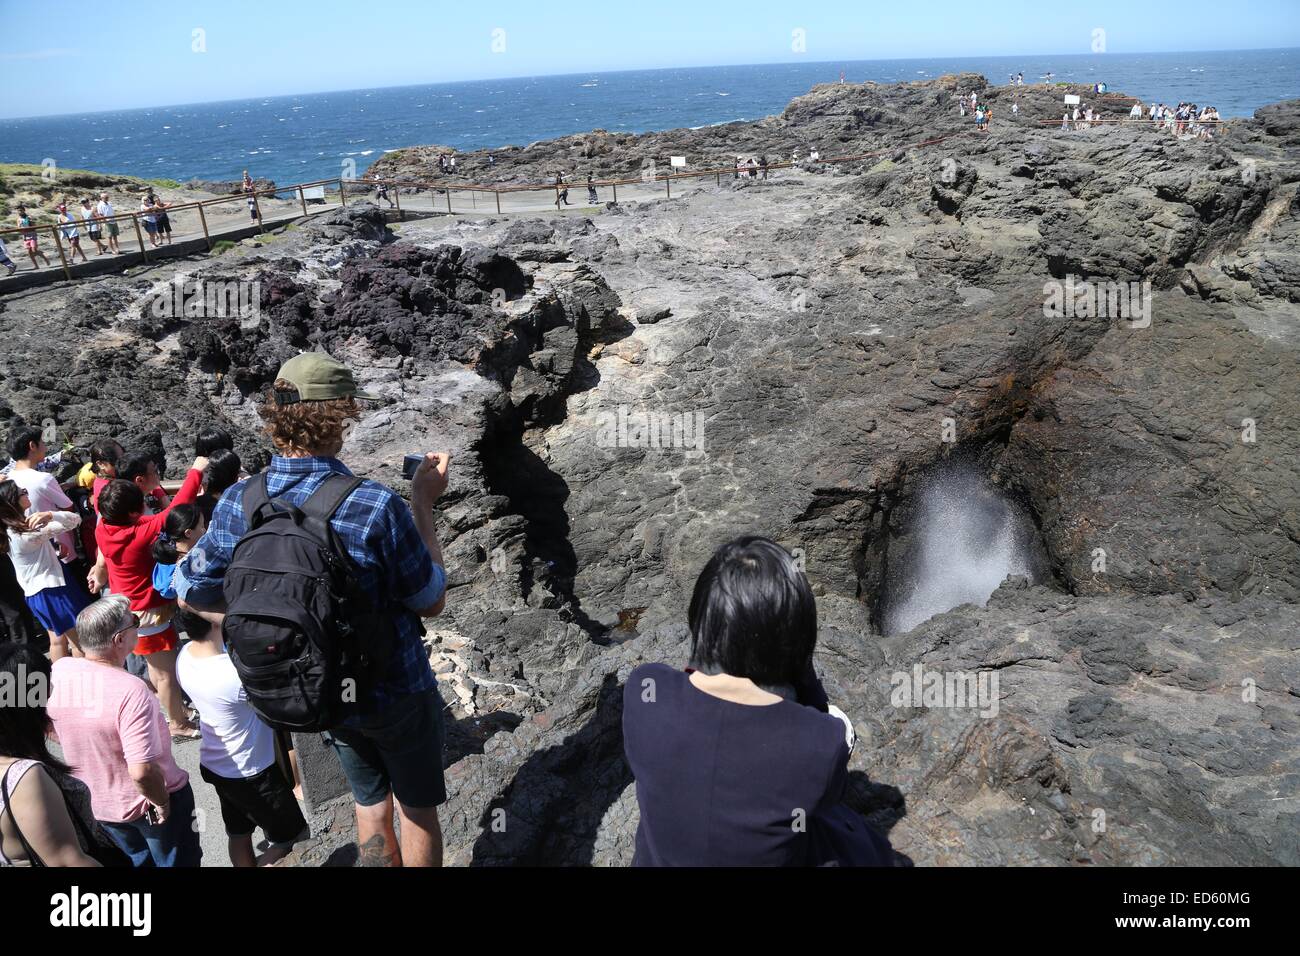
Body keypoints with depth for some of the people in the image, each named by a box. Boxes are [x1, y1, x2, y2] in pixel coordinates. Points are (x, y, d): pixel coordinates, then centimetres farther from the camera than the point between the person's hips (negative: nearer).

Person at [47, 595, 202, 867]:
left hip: (97, 804, 6)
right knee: (175, 862, 20)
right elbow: (142, 771, -35)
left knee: (137, 860, 30)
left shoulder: (58, 671, -16)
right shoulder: (131, 691, -35)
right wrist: (162, 803, -18)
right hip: (149, 803, -5)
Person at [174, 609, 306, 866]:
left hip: (214, 765, 8)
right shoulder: (238, 674, -38)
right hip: (252, 773, -7)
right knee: (293, 837, 12)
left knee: (238, 833, 25)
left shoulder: (185, 656, -14)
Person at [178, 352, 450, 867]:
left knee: (370, 804, 26)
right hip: (396, 692, -5)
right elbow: (431, 603, -17)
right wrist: (423, 505, -12)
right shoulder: (375, 506, -30)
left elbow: (191, 593, 0)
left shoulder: (237, 503, -14)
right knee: (418, 808, 19)